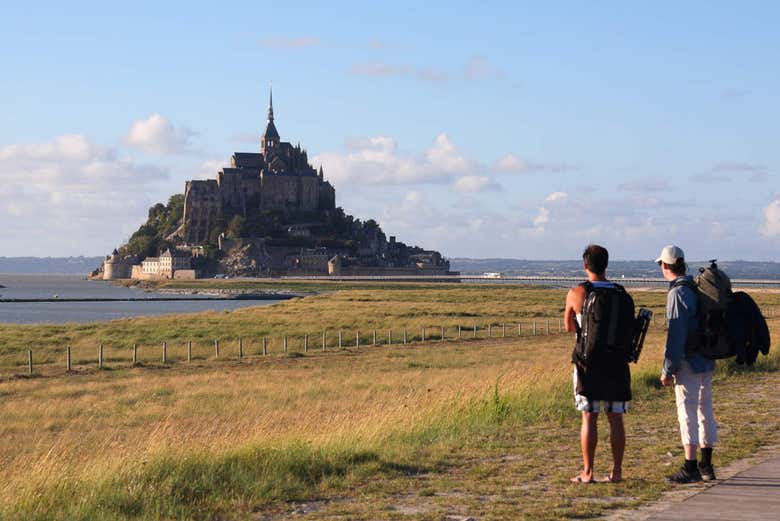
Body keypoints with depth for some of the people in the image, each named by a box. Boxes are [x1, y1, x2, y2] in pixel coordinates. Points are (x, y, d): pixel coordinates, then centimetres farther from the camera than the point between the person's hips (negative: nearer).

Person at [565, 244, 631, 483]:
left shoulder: (576, 293, -6)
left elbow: (569, 327, 7)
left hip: (589, 360, -2)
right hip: (617, 361, 2)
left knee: (589, 418, 0)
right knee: (615, 418, 6)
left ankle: (587, 472, 2)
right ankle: (617, 471, 8)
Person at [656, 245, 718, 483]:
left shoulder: (678, 293, -15)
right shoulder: (698, 289, 10)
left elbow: (676, 335, -19)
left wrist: (668, 369, -16)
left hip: (688, 364, -9)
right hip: (706, 362, 9)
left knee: (688, 413, -6)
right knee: (705, 412, 13)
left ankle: (690, 468, -6)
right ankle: (706, 466, 20)